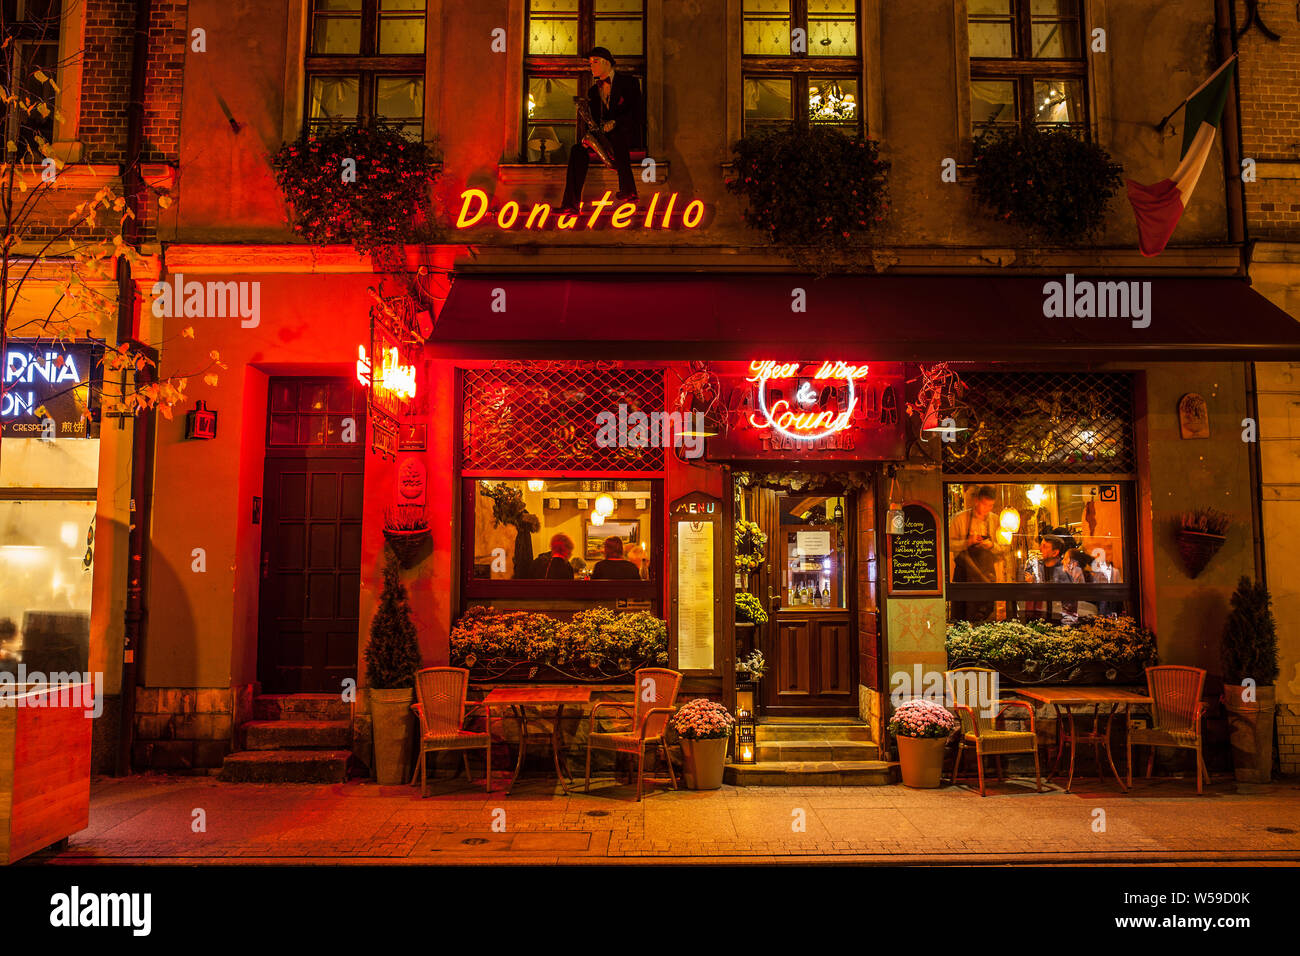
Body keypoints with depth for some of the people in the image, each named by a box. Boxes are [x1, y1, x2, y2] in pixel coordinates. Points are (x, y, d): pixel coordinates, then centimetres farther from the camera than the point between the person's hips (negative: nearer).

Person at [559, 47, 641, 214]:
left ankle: (628, 190, -34)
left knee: (615, 135, -41)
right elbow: (594, 119, 15)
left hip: (626, 133, -5)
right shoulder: (593, 91, 20)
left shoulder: (628, 82, 4)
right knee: (578, 150, -24)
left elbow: (635, 112, -7)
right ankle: (571, 204, -31)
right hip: (603, 136, 5)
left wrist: (615, 122, -21)